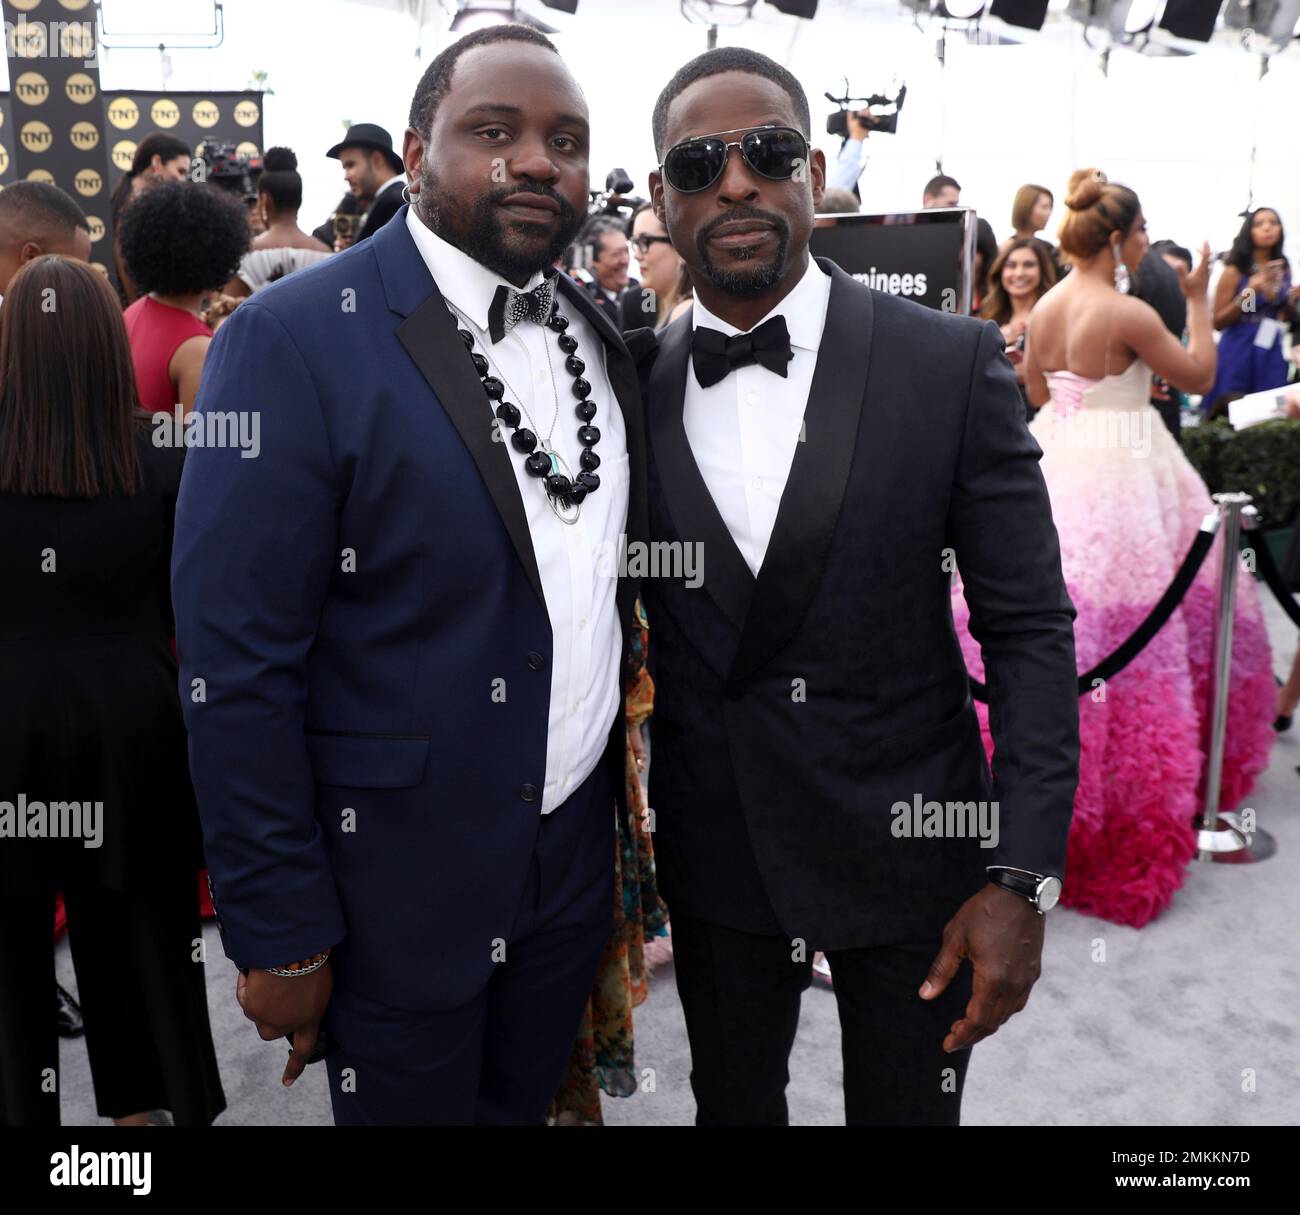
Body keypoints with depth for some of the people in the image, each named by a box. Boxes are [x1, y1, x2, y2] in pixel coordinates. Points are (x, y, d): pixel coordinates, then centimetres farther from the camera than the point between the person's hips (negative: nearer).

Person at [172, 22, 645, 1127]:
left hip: (576, 858, 6)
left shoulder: (599, 332, 4)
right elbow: (238, 665, -17)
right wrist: (279, 938, -14)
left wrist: (615, 804, 9)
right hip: (398, 886, -5)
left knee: (529, 1104, 23)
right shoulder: (293, 339, -16)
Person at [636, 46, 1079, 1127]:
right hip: (713, 857, 2)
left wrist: (1022, 877, -12)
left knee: (906, 1106, 18)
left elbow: (1031, 631, -8)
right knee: (731, 1107, 21)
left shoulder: (953, 363, -10)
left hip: (908, 850, -2)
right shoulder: (631, 382, -3)